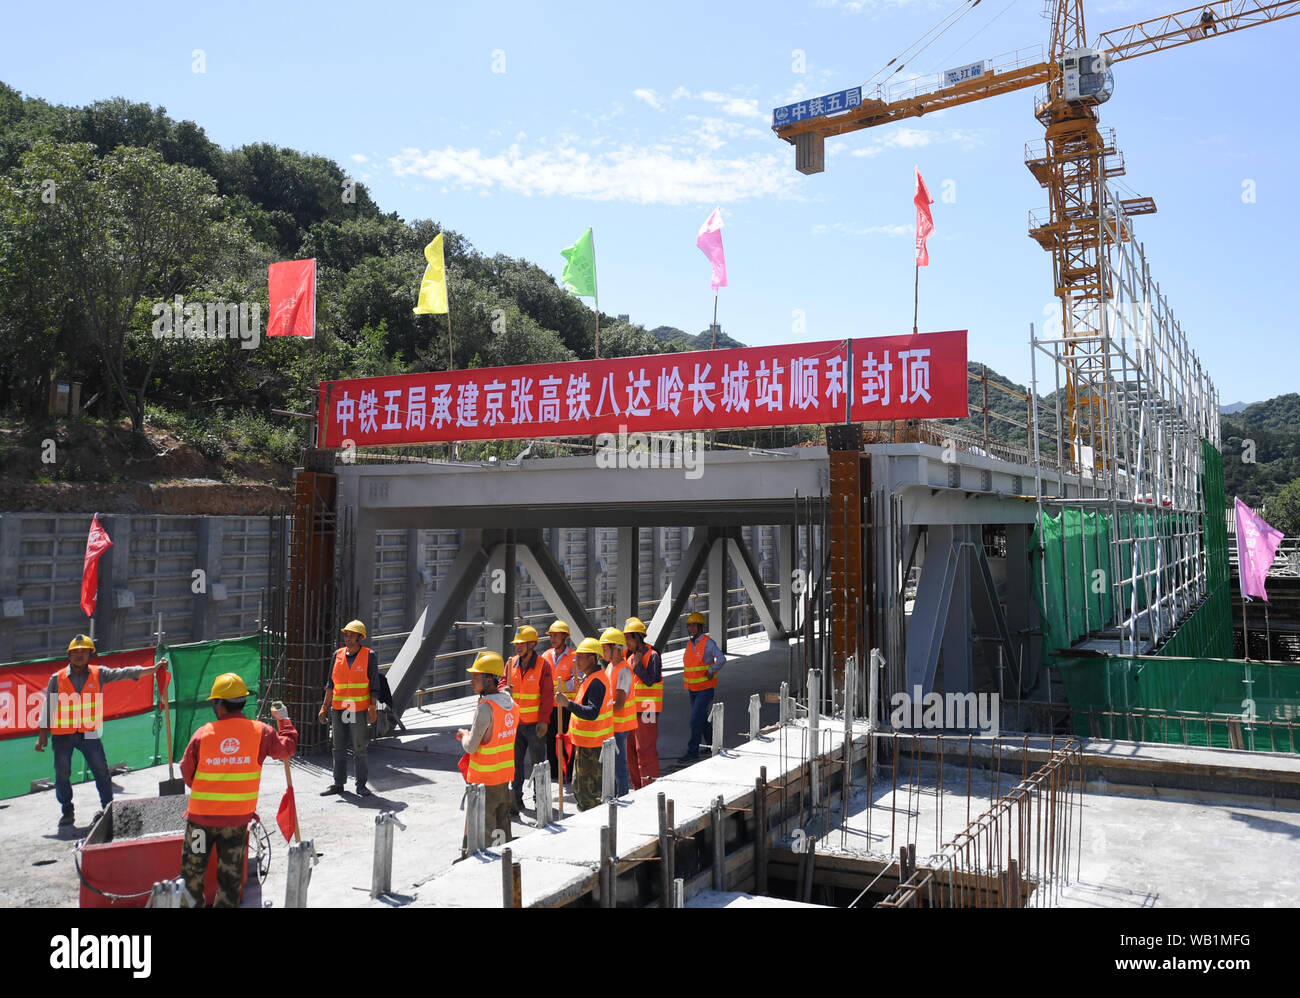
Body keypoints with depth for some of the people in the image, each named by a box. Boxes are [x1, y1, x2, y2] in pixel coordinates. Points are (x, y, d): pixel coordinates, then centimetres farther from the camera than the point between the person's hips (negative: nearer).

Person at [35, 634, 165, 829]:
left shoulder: (98, 674, 0)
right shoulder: (57, 678, -2)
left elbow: (124, 673, -7)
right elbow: (48, 707, 2)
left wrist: (153, 668, -18)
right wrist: (42, 736, 0)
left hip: (89, 733, 0)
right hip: (62, 734, 0)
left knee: (101, 770, 0)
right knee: (62, 774, 4)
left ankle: (108, 807, 12)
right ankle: (67, 811, 20)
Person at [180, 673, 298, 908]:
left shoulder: (203, 734, -11)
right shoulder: (260, 732, -9)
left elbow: (186, 771, 0)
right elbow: (287, 747, 5)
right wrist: (284, 720, 20)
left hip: (202, 815, -1)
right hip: (238, 817, 1)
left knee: (193, 869, 16)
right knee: (231, 873, 12)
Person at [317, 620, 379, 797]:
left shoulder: (369, 656, -3)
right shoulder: (338, 655, 7)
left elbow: (374, 685, -3)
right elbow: (331, 683, 12)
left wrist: (373, 708, -10)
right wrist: (325, 707, 9)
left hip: (359, 711, -4)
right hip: (338, 709, 4)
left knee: (359, 749, 0)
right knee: (338, 748, 10)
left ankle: (361, 785, 10)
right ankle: (338, 784, 21)